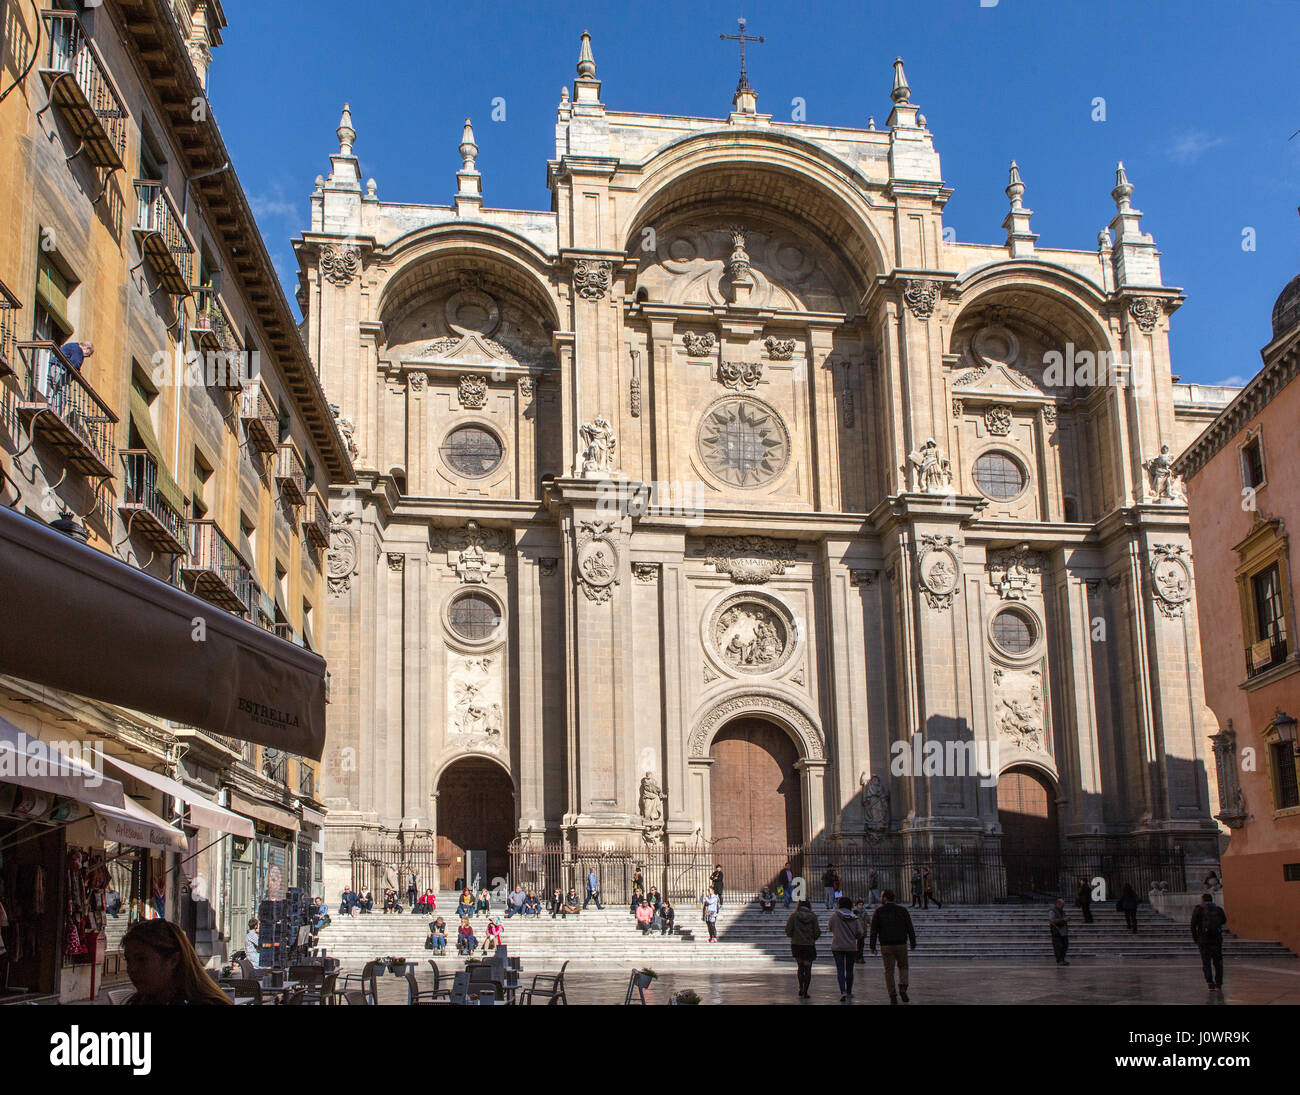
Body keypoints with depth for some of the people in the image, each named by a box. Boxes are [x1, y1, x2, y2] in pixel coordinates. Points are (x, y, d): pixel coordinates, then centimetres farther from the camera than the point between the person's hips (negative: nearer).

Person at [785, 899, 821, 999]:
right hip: (809, 945, -1)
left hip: (796, 944, 1)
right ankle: (805, 992, 1)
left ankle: (801, 989, 11)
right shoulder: (812, 916, -2)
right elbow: (817, 932, -4)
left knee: (800, 967, 19)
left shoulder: (794, 915, -3)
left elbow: (788, 930, -6)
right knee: (807, 969, 6)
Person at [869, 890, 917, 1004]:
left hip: (886, 946, -1)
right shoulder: (903, 911, 1)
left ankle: (892, 996, 2)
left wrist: (872, 946, 0)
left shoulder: (879, 912, -2)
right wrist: (913, 944, 9)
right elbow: (910, 929, 1)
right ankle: (903, 988, -3)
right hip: (901, 944, 1)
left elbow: (873, 930, -5)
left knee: (889, 970, 6)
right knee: (903, 967, 18)